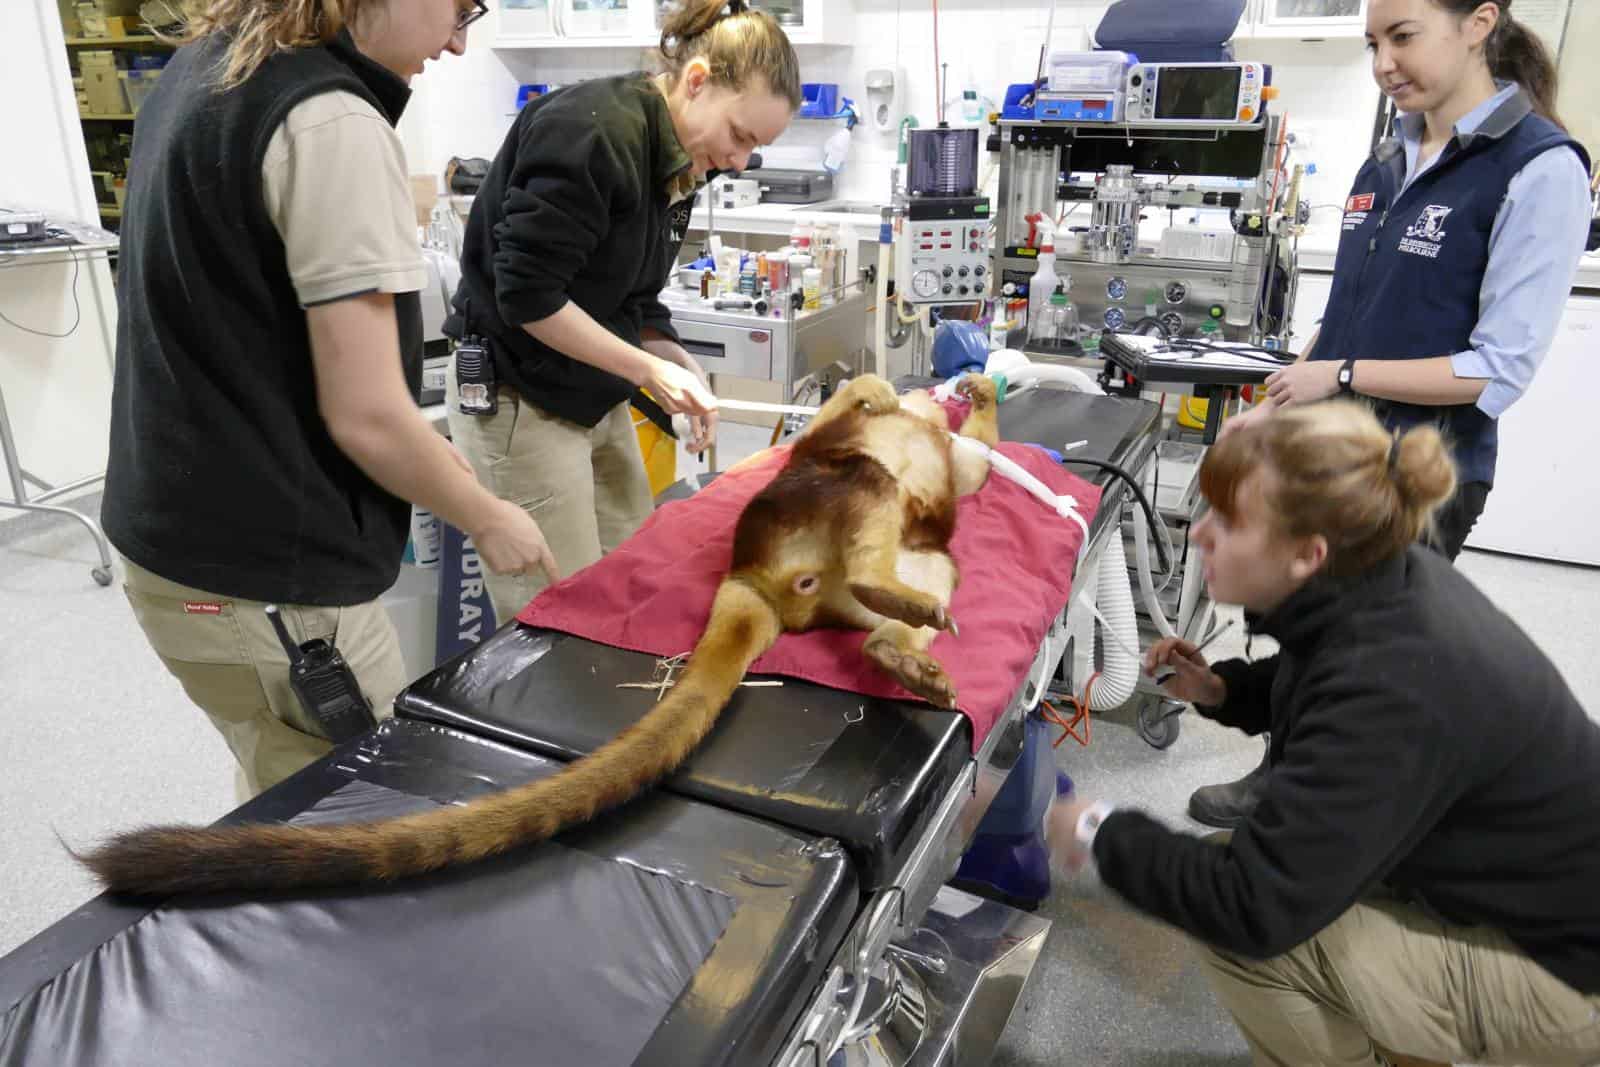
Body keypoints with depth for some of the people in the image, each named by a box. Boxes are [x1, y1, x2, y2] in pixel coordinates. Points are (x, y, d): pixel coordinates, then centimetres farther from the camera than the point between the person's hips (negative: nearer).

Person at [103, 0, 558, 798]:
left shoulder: (200, 67, 10)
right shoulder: (332, 124, -20)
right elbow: (363, 415, -21)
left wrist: (418, 458, 17)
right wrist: (488, 519, -3)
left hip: (175, 537, 9)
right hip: (263, 578, -9)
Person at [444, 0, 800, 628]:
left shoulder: (677, 162, 8)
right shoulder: (589, 130, -19)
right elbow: (527, 295, -21)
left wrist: (679, 364, -5)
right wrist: (646, 369, -16)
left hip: (599, 404, 9)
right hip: (517, 404, -8)